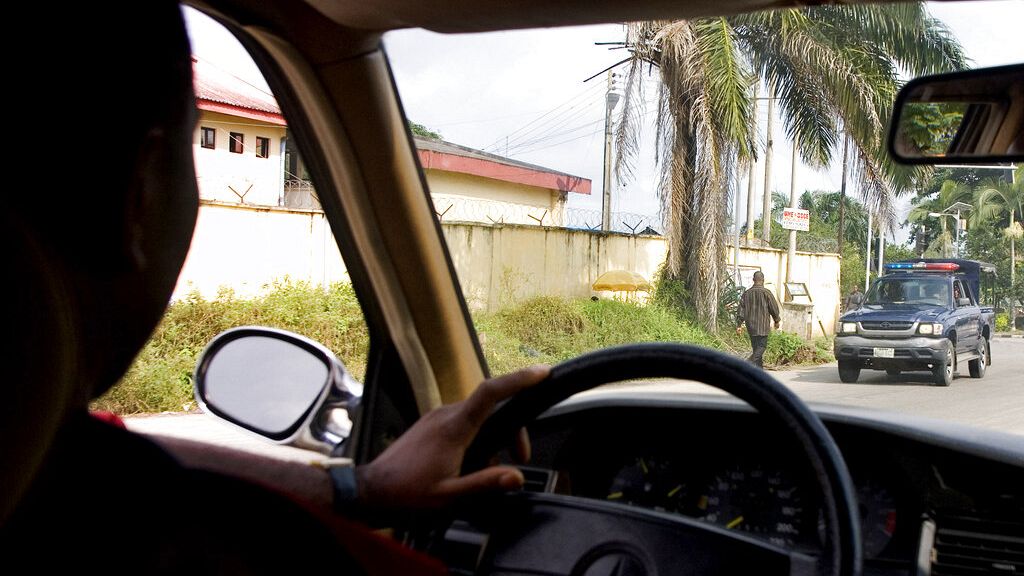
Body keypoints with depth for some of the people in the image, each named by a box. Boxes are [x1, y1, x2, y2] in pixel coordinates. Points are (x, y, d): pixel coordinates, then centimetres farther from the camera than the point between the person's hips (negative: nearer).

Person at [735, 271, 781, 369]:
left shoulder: (746, 293, 6)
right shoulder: (766, 293, -8)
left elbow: (741, 310, 4)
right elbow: (774, 308, -3)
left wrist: (739, 325, 7)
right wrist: (776, 321, 13)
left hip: (751, 326, 5)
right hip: (762, 326, -5)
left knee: (755, 347, 13)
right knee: (762, 346, -2)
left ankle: (759, 369, 16)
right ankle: (750, 362, -25)